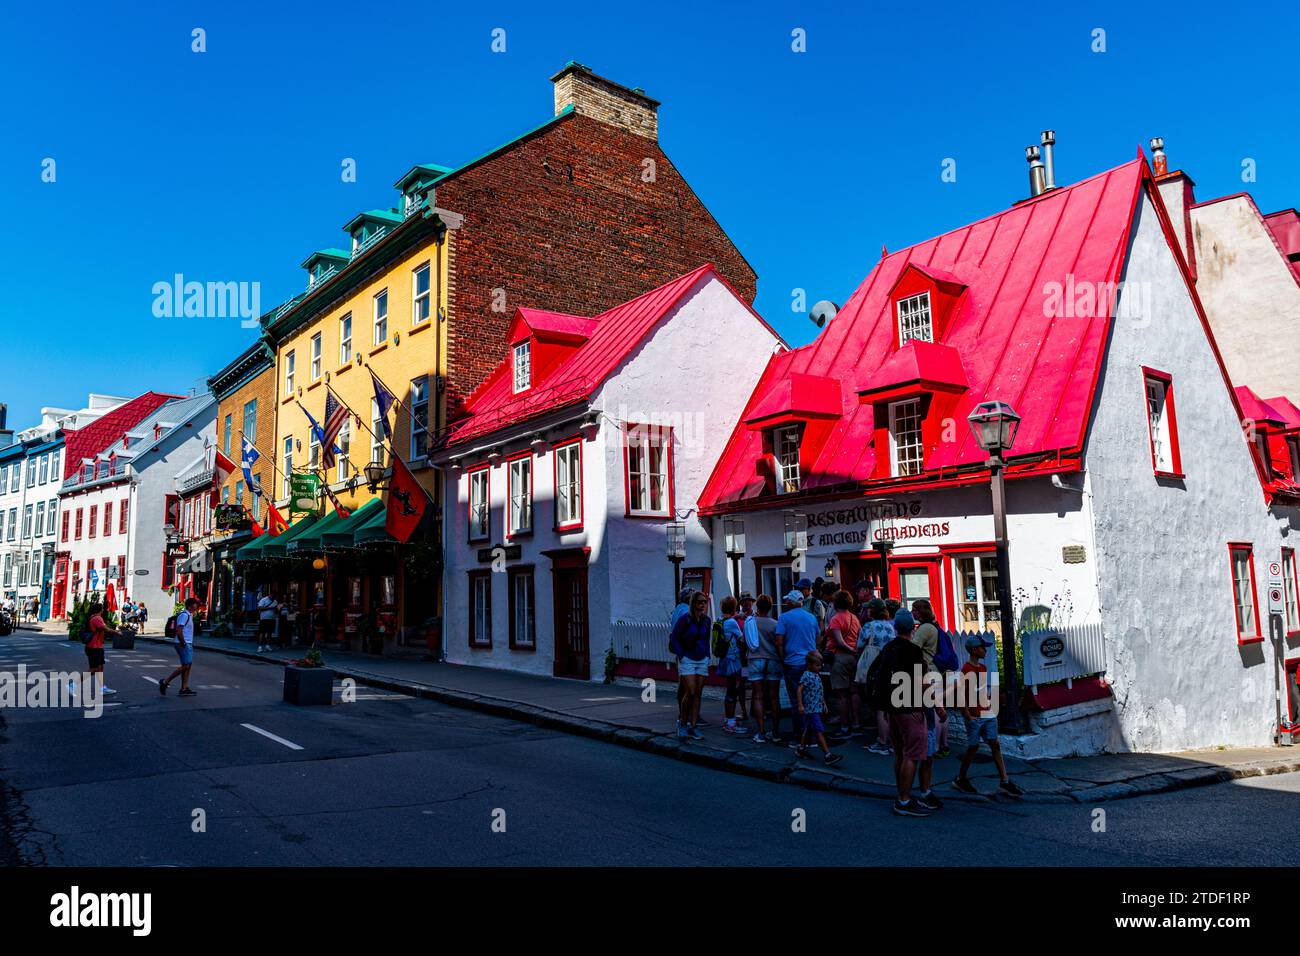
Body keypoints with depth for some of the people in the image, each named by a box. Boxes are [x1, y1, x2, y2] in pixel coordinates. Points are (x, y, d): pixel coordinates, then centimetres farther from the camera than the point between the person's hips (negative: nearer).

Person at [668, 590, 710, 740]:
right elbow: (674, 638, -6)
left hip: (702, 661, 5)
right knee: (690, 692, -12)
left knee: (698, 694, 3)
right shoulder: (685, 619, -9)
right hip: (687, 659, -5)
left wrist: (707, 656, 8)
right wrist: (681, 656, -11)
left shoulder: (706, 621, 6)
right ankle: (682, 723, 4)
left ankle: (693, 726, 8)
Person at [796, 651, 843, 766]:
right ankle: (827, 755, -13)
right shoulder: (806, 676, -15)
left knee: (808, 730, 18)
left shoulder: (817, 675, 14)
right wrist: (800, 705, -21)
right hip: (811, 709, -9)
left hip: (817, 708, 9)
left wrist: (824, 704, 23)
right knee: (819, 731, -11)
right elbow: (799, 690, -19)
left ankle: (801, 749, 30)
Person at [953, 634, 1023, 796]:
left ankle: (1005, 782, 3)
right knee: (973, 747, 2)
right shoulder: (966, 670, -14)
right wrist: (968, 717, -17)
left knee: (995, 745, 3)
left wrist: (990, 709, 13)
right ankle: (960, 779, 17)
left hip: (987, 714, 7)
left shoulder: (983, 667, 11)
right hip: (974, 716, -7)